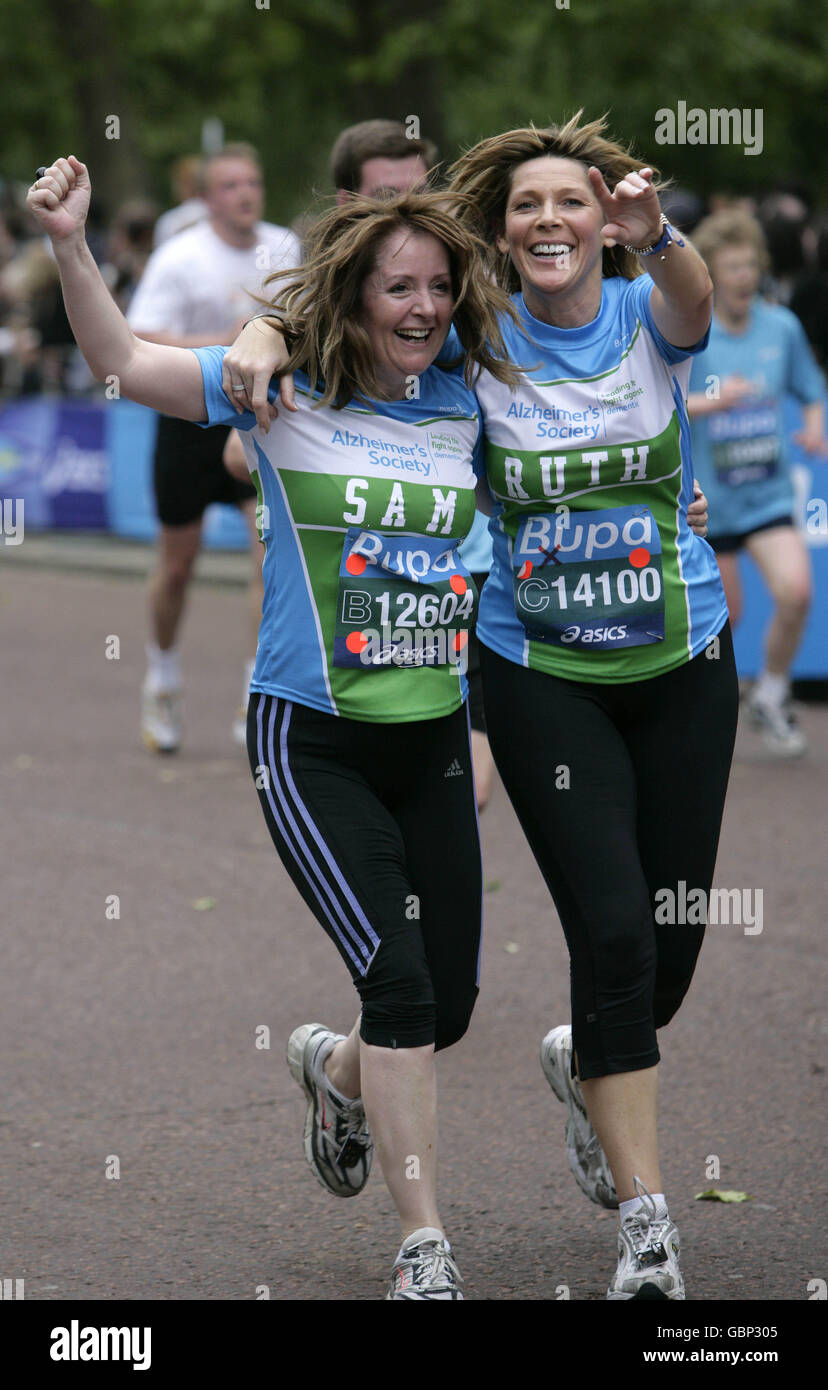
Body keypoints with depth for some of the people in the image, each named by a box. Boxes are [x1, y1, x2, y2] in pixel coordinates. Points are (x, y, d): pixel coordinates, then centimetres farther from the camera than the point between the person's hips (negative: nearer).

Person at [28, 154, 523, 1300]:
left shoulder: (467, 408, 5)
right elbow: (124, 362, -12)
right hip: (312, 743, -5)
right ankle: (426, 1254, -6)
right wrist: (70, 245, -24)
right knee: (401, 985, -16)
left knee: (448, 1006, 10)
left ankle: (333, 1067, 46)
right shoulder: (283, 391, -5)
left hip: (433, 742, 5)